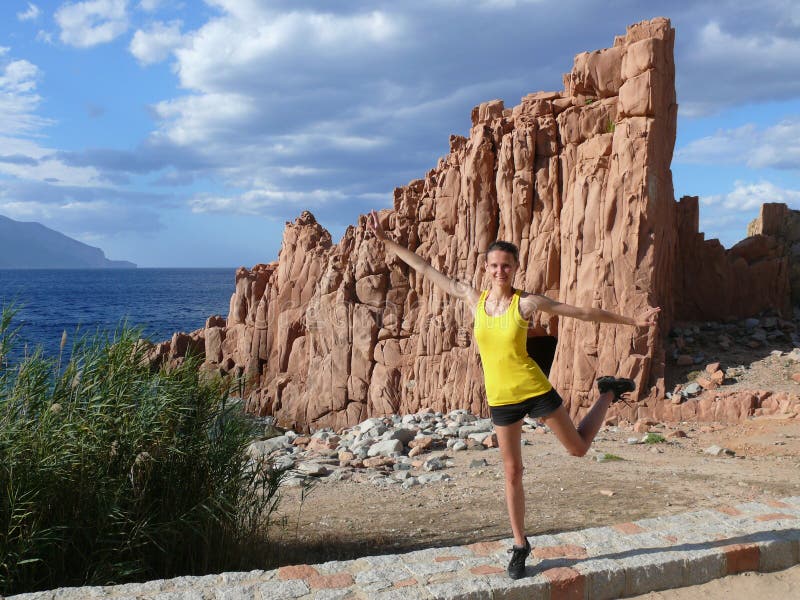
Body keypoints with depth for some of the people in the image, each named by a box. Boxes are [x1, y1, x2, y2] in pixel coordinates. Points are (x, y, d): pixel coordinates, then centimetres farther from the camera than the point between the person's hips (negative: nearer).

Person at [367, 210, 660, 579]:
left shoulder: (527, 303, -12)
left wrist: (632, 321, -3)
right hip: (500, 399, 2)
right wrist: (385, 241, 0)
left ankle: (608, 394, 39)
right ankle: (520, 545, 26)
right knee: (512, 473, 10)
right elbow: (425, 269, 0)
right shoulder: (474, 299, -4)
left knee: (579, 448, 14)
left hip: (534, 390, -2)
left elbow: (585, 313, -5)